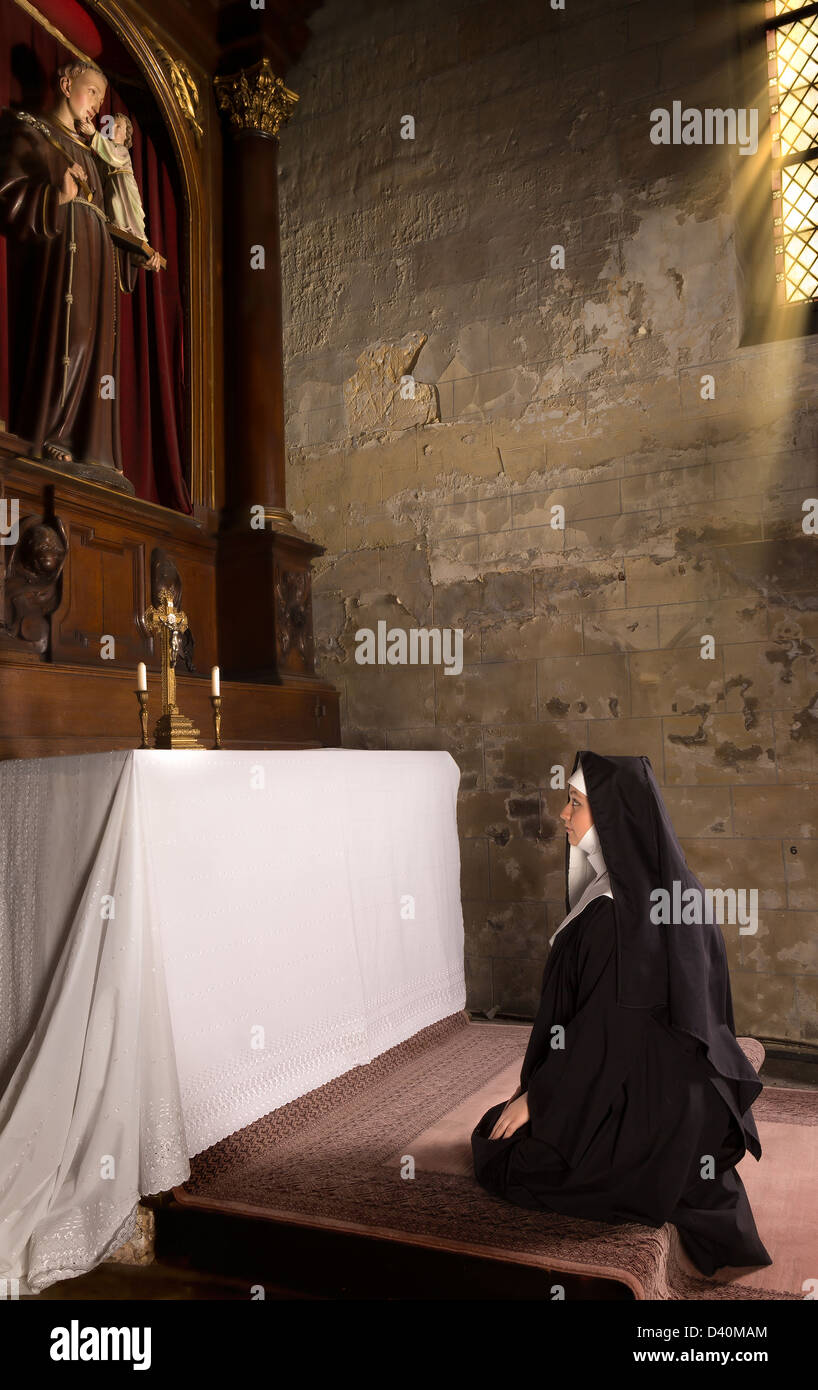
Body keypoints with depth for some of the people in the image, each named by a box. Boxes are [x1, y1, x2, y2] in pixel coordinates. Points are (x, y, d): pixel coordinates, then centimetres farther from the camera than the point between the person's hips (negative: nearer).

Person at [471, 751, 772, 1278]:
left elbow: (601, 1029, -24)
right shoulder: (670, 887, 0)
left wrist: (534, 1097, -11)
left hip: (632, 1104, -9)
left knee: (497, 1139, 10)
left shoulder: (615, 911, -29)